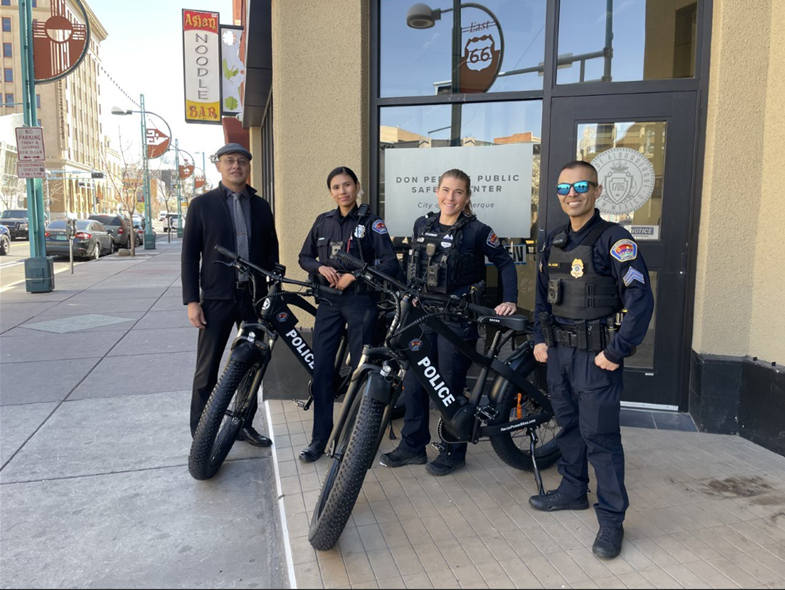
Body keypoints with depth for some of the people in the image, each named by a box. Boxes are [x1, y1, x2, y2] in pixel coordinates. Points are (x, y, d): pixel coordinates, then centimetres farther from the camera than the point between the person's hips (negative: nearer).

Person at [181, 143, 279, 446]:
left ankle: (244, 424, 27)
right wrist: (191, 300, -7)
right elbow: (190, 254, -1)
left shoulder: (261, 206, 10)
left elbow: (272, 251, 12)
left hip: (255, 296, 3)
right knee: (207, 369, 3)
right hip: (217, 297, -3)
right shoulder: (202, 204, 1)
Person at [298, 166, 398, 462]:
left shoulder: (371, 222, -3)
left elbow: (390, 264, -10)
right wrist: (320, 267, -6)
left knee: (361, 367, 4)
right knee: (321, 368, 1)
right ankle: (319, 437, 12)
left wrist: (354, 275, -17)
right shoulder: (323, 221, 8)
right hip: (328, 301, 3)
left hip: (360, 301, -3)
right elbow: (304, 257, 15)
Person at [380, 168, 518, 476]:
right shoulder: (422, 225, 7)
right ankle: (413, 446, 25)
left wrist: (509, 301, -10)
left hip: (457, 318, -5)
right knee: (413, 382, 9)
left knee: (450, 387, 3)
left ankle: (453, 451, 21)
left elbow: (505, 264, -1)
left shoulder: (476, 230, -8)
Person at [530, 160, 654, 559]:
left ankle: (611, 520, 12)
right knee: (568, 426, 18)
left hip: (596, 356, -6)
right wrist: (539, 339, 10)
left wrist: (616, 352, -17)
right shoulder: (553, 241, 10)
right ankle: (573, 491, 35)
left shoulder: (613, 240, -11)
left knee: (600, 436, -2)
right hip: (558, 351, 7)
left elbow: (641, 300, -15)